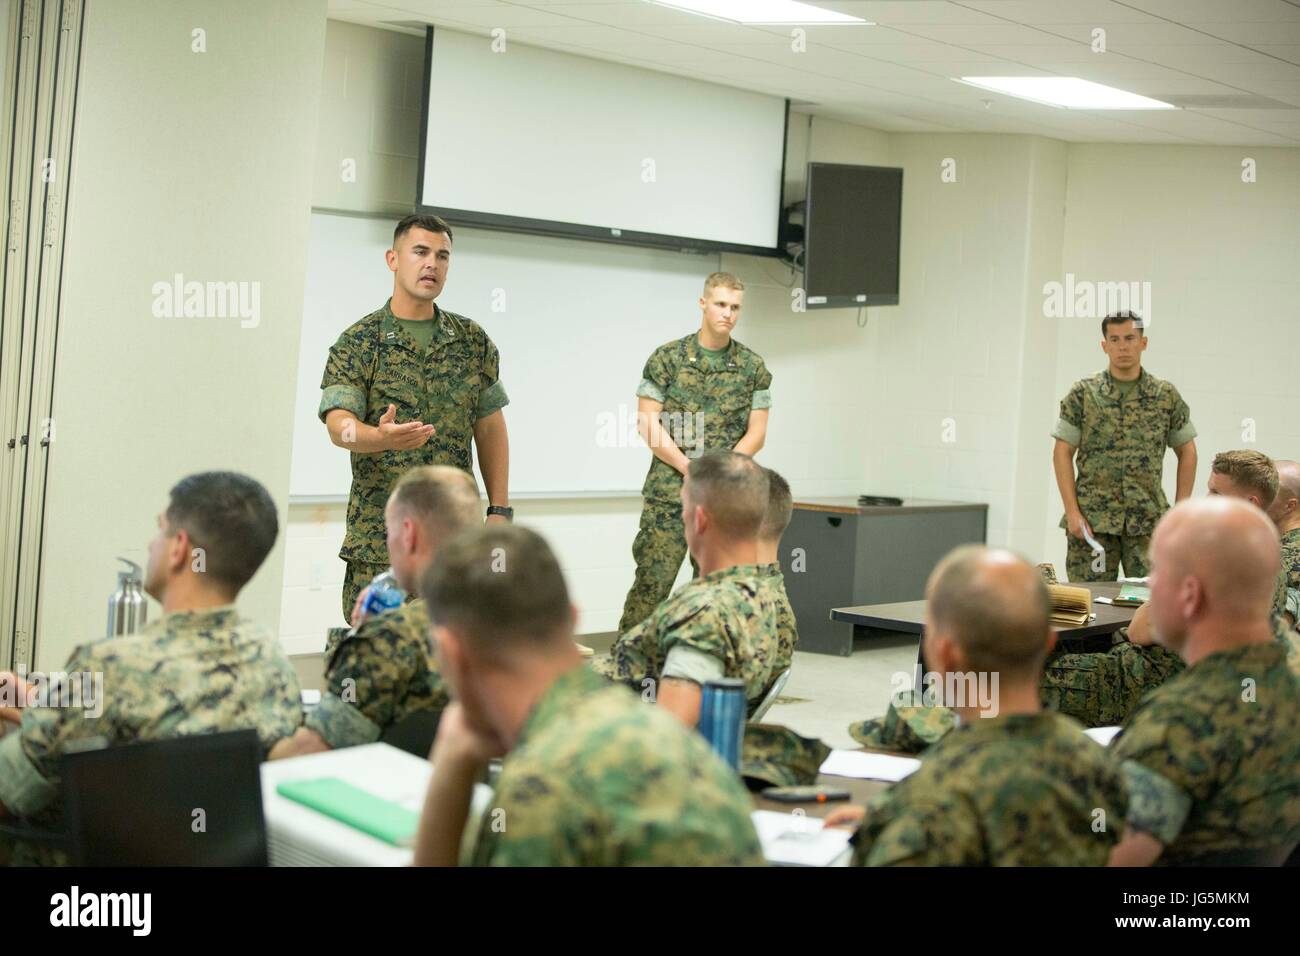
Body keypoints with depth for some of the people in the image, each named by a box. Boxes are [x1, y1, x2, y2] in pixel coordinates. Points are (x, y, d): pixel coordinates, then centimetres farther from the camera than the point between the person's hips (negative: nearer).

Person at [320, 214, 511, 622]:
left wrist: (499, 510, 7)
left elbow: (490, 428, 13)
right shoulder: (357, 343, -2)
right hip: (380, 536, -3)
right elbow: (339, 424, -15)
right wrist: (382, 438, -37)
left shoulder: (473, 340, 10)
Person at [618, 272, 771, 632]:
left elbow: (756, 434, 4)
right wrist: (690, 469, -12)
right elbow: (647, 424, -4)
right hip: (669, 491, -2)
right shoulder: (667, 358, 0)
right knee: (653, 579, -7)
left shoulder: (753, 367, 6)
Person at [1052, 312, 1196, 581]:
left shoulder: (1166, 395, 7)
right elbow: (1063, 452, 2)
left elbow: (1186, 452, 14)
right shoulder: (1083, 393, 3)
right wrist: (1072, 512, -6)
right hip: (1093, 519, -1)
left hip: (1149, 520, 1)